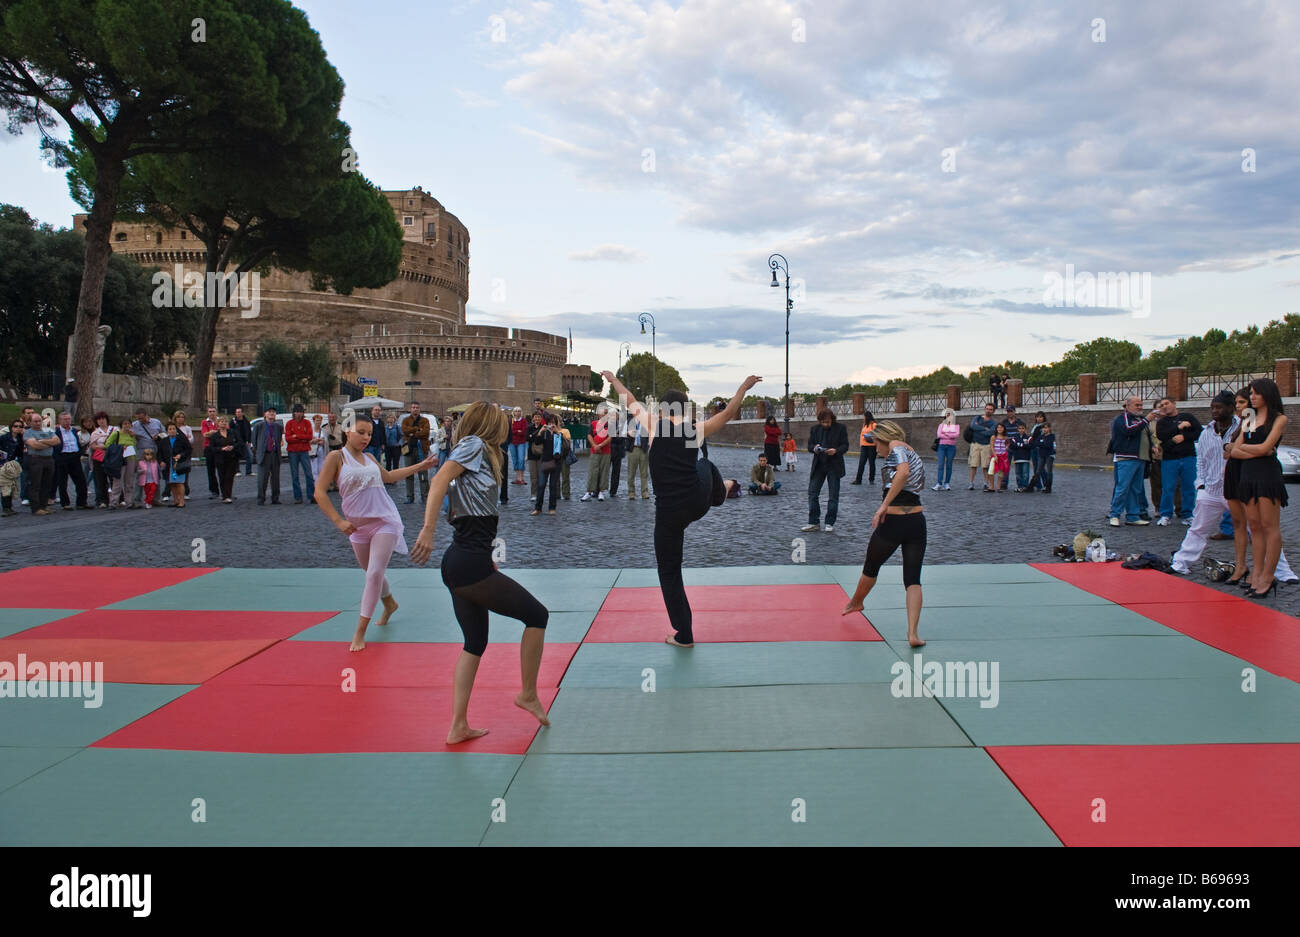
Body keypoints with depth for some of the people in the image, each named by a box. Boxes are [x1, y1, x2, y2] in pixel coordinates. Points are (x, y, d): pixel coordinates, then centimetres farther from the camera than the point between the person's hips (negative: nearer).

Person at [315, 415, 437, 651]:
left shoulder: (369, 457, 7)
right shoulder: (336, 457, -6)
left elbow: (388, 476, 27)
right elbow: (320, 492, -11)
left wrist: (420, 466, 27)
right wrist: (338, 521, -18)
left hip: (384, 522, 1)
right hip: (357, 526, -1)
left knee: (375, 574, -11)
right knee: (372, 572, 17)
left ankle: (360, 632, -7)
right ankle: (389, 604, 46)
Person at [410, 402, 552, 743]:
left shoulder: (476, 452, 20)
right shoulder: (474, 445, -5)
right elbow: (440, 480, -21)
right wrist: (428, 531, -31)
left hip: (460, 562, 10)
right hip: (470, 564, -10)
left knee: (475, 643, 15)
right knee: (537, 615, 3)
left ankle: (458, 726, 15)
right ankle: (528, 694, 14)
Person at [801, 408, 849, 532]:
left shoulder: (840, 428, -3)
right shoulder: (815, 429, 6)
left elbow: (845, 445, -4)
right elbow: (809, 445, 8)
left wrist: (836, 451, -23)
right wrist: (814, 448, -15)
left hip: (834, 466, -3)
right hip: (818, 465, 3)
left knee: (833, 495, 4)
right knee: (812, 493, -1)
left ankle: (830, 523, 13)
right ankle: (813, 522, 7)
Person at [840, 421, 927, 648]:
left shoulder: (896, 446, -4)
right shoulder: (914, 454, 20)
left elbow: (903, 472, -25)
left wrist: (884, 505, -25)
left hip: (893, 521, -6)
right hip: (917, 521, 6)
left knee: (871, 566, 20)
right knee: (913, 580, 4)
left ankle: (856, 602, 45)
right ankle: (913, 633, -10)